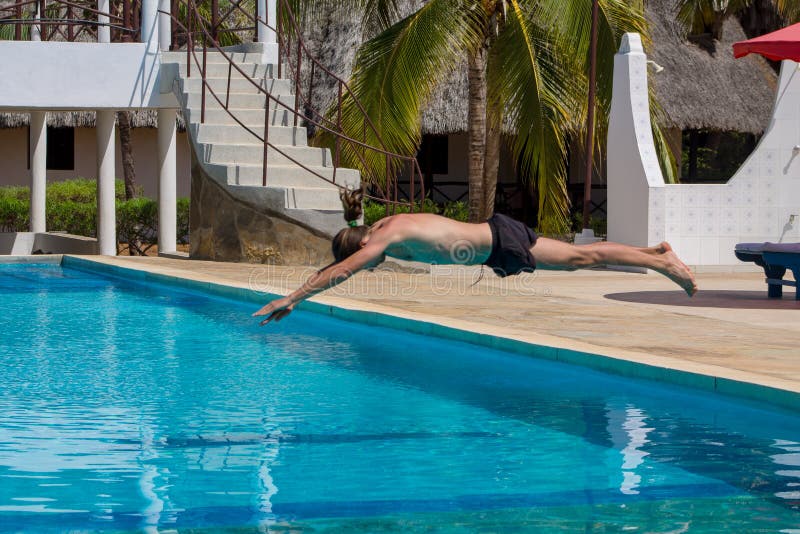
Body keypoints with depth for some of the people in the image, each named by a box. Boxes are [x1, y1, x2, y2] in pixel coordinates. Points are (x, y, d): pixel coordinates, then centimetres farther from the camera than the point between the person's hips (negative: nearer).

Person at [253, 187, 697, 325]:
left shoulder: (386, 238, -22)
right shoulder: (383, 229, 3)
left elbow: (339, 272, -27)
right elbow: (336, 265, 13)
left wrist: (291, 299, -25)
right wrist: (296, 297, 8)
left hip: (502, 242, -8)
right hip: (495, 240, 8)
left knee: (582, 258, -1)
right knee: (580, 257, 16)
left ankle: (664, 264, 6)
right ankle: (658, 253, 27)